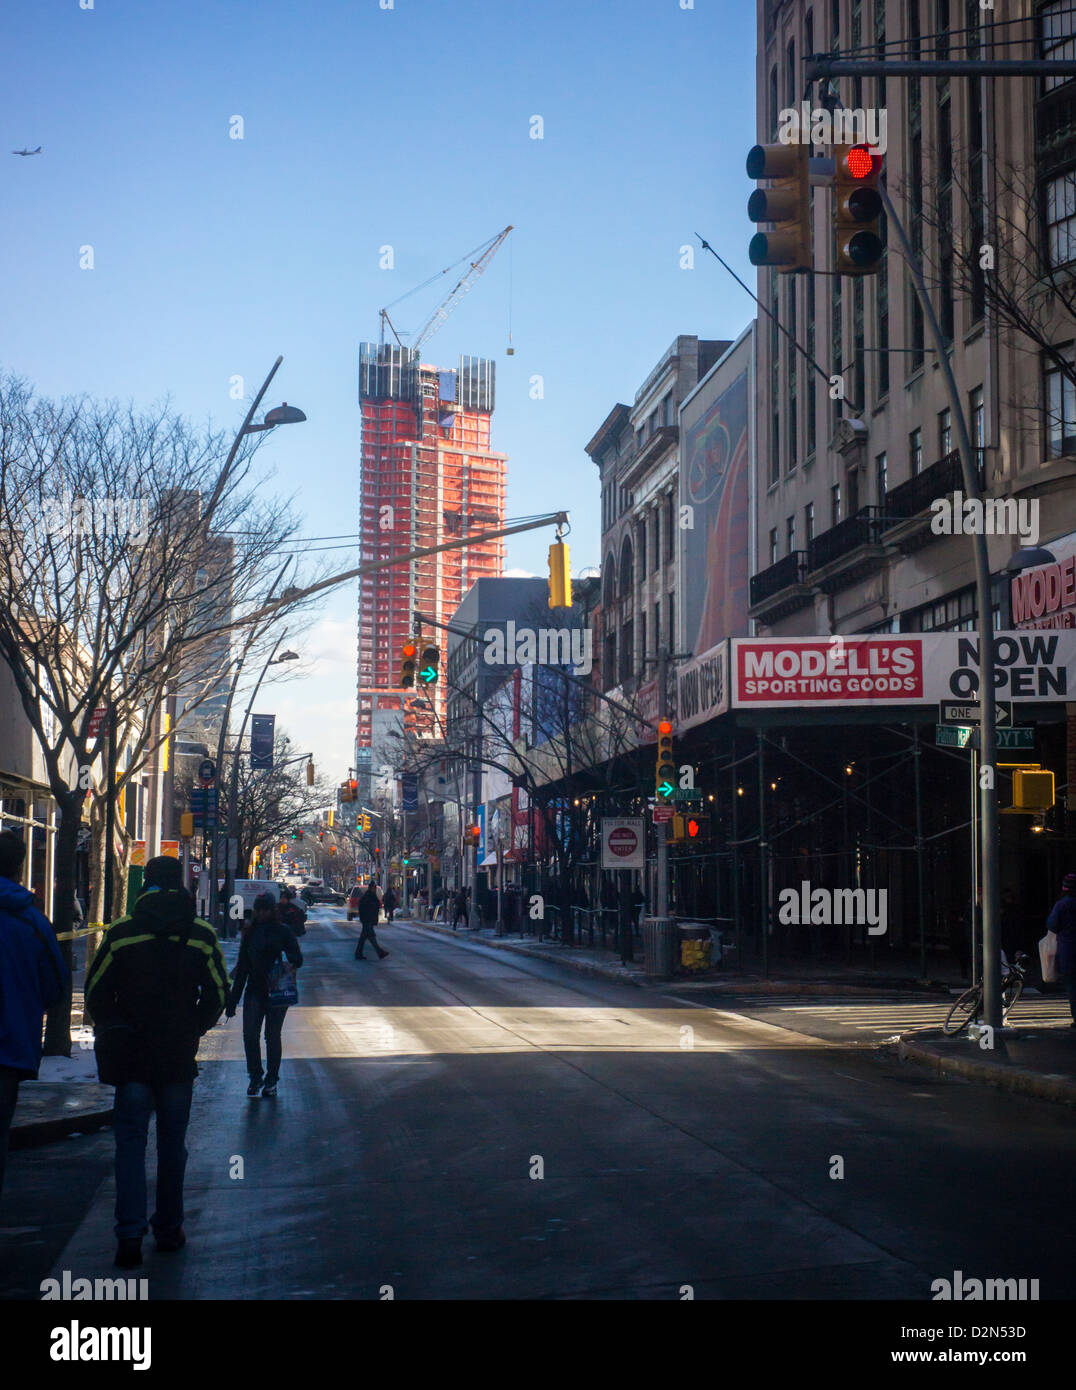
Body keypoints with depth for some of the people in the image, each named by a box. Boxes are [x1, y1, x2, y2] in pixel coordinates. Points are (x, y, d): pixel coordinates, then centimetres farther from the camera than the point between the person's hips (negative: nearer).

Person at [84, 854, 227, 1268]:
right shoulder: (202, 935, -1)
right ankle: (169, 1229, 19)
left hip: (132, 1056, -1)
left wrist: (111, 1032, 13)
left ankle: (130, 1234, -8)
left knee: (130, 1144, 2)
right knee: (172, 1144, 13)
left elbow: (96, 992, -1)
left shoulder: (121, 932, -5)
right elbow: (217, 995, 2)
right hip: (179, 1057, 1)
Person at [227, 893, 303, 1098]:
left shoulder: (283, 931, -1)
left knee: (272, 1035, 2)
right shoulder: (250, 932, 8)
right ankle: (255, 1077, 9)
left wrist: (284, 958, -26)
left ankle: (271, 1080, 15)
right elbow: (242, 966, 12)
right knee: (249, 1034, -8)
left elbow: (298, 959, -2)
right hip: (254, 990, 2)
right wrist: (233, 1000, 10)